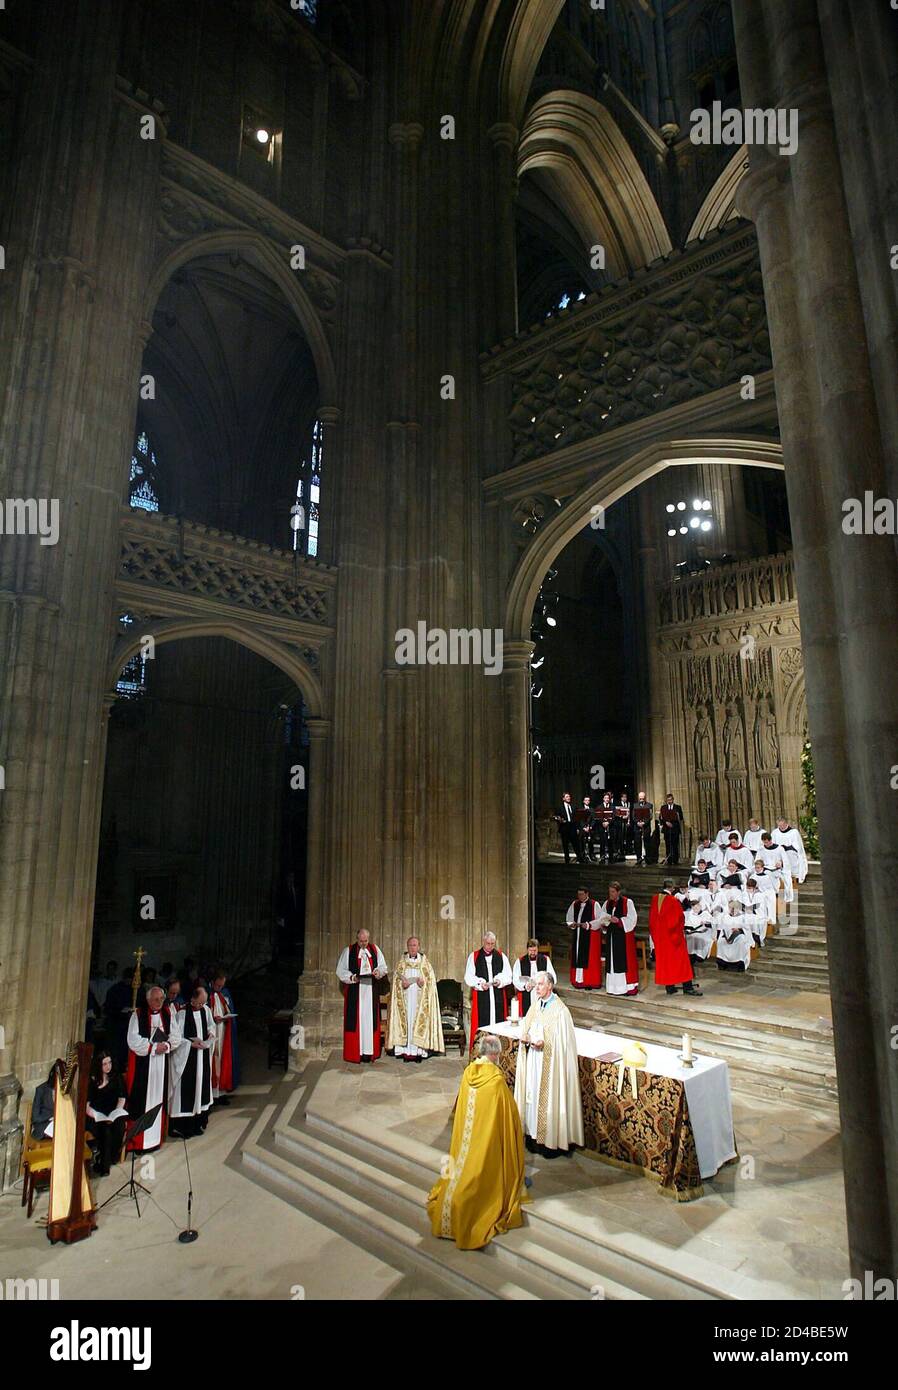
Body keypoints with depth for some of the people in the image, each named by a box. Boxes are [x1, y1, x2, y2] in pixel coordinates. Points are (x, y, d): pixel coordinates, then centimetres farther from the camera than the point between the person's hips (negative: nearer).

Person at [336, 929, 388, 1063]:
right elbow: (340, 971, 1)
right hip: (354, 992, -2)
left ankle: (370, 1052, 8)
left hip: (371, 991, 2)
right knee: (355, 1021, -3)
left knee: (371, 1020, 3)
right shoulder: (348, 951, 1)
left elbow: (383, 966, 11)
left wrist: (378, 971, -11)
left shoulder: (375, 949, 8)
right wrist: (352, 977, -16)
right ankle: (354, 1053, 3)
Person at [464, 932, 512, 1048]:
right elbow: (468, 977, 2)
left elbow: (508, 976, 7)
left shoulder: (501, 957, 11)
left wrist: (500, 981, -13)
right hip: (480, 997, -2)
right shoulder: (474, 956, 6)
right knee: (481, 1024, -5)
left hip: (498, 998, 2)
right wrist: (480, 984, -15)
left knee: (498, 1022, -2)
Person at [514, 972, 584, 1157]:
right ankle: (534, 1137, 26)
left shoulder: (560, 1010, -15)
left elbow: (563, 1042, -15)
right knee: (532, 1097, 12)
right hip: (533, 1060, 6)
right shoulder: (535, 1005, 5)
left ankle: (552, 1143, 15)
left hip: (550, 1064, -6)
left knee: (549, 1100, 1)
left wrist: (543, 1043, -24)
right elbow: (526, 1029, 13)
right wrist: (525, 1037, -7)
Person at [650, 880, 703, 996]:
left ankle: (669, 986, 15)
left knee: (664, 960, 11)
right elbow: (680, 918, -12)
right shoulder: (673, 901, -19)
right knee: (680, 959, 3)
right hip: (672, 935, -5)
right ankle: (687, 987, 5)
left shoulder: (655, 899, -3)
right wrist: (681, 929, 7)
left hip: (659, 936, 5)